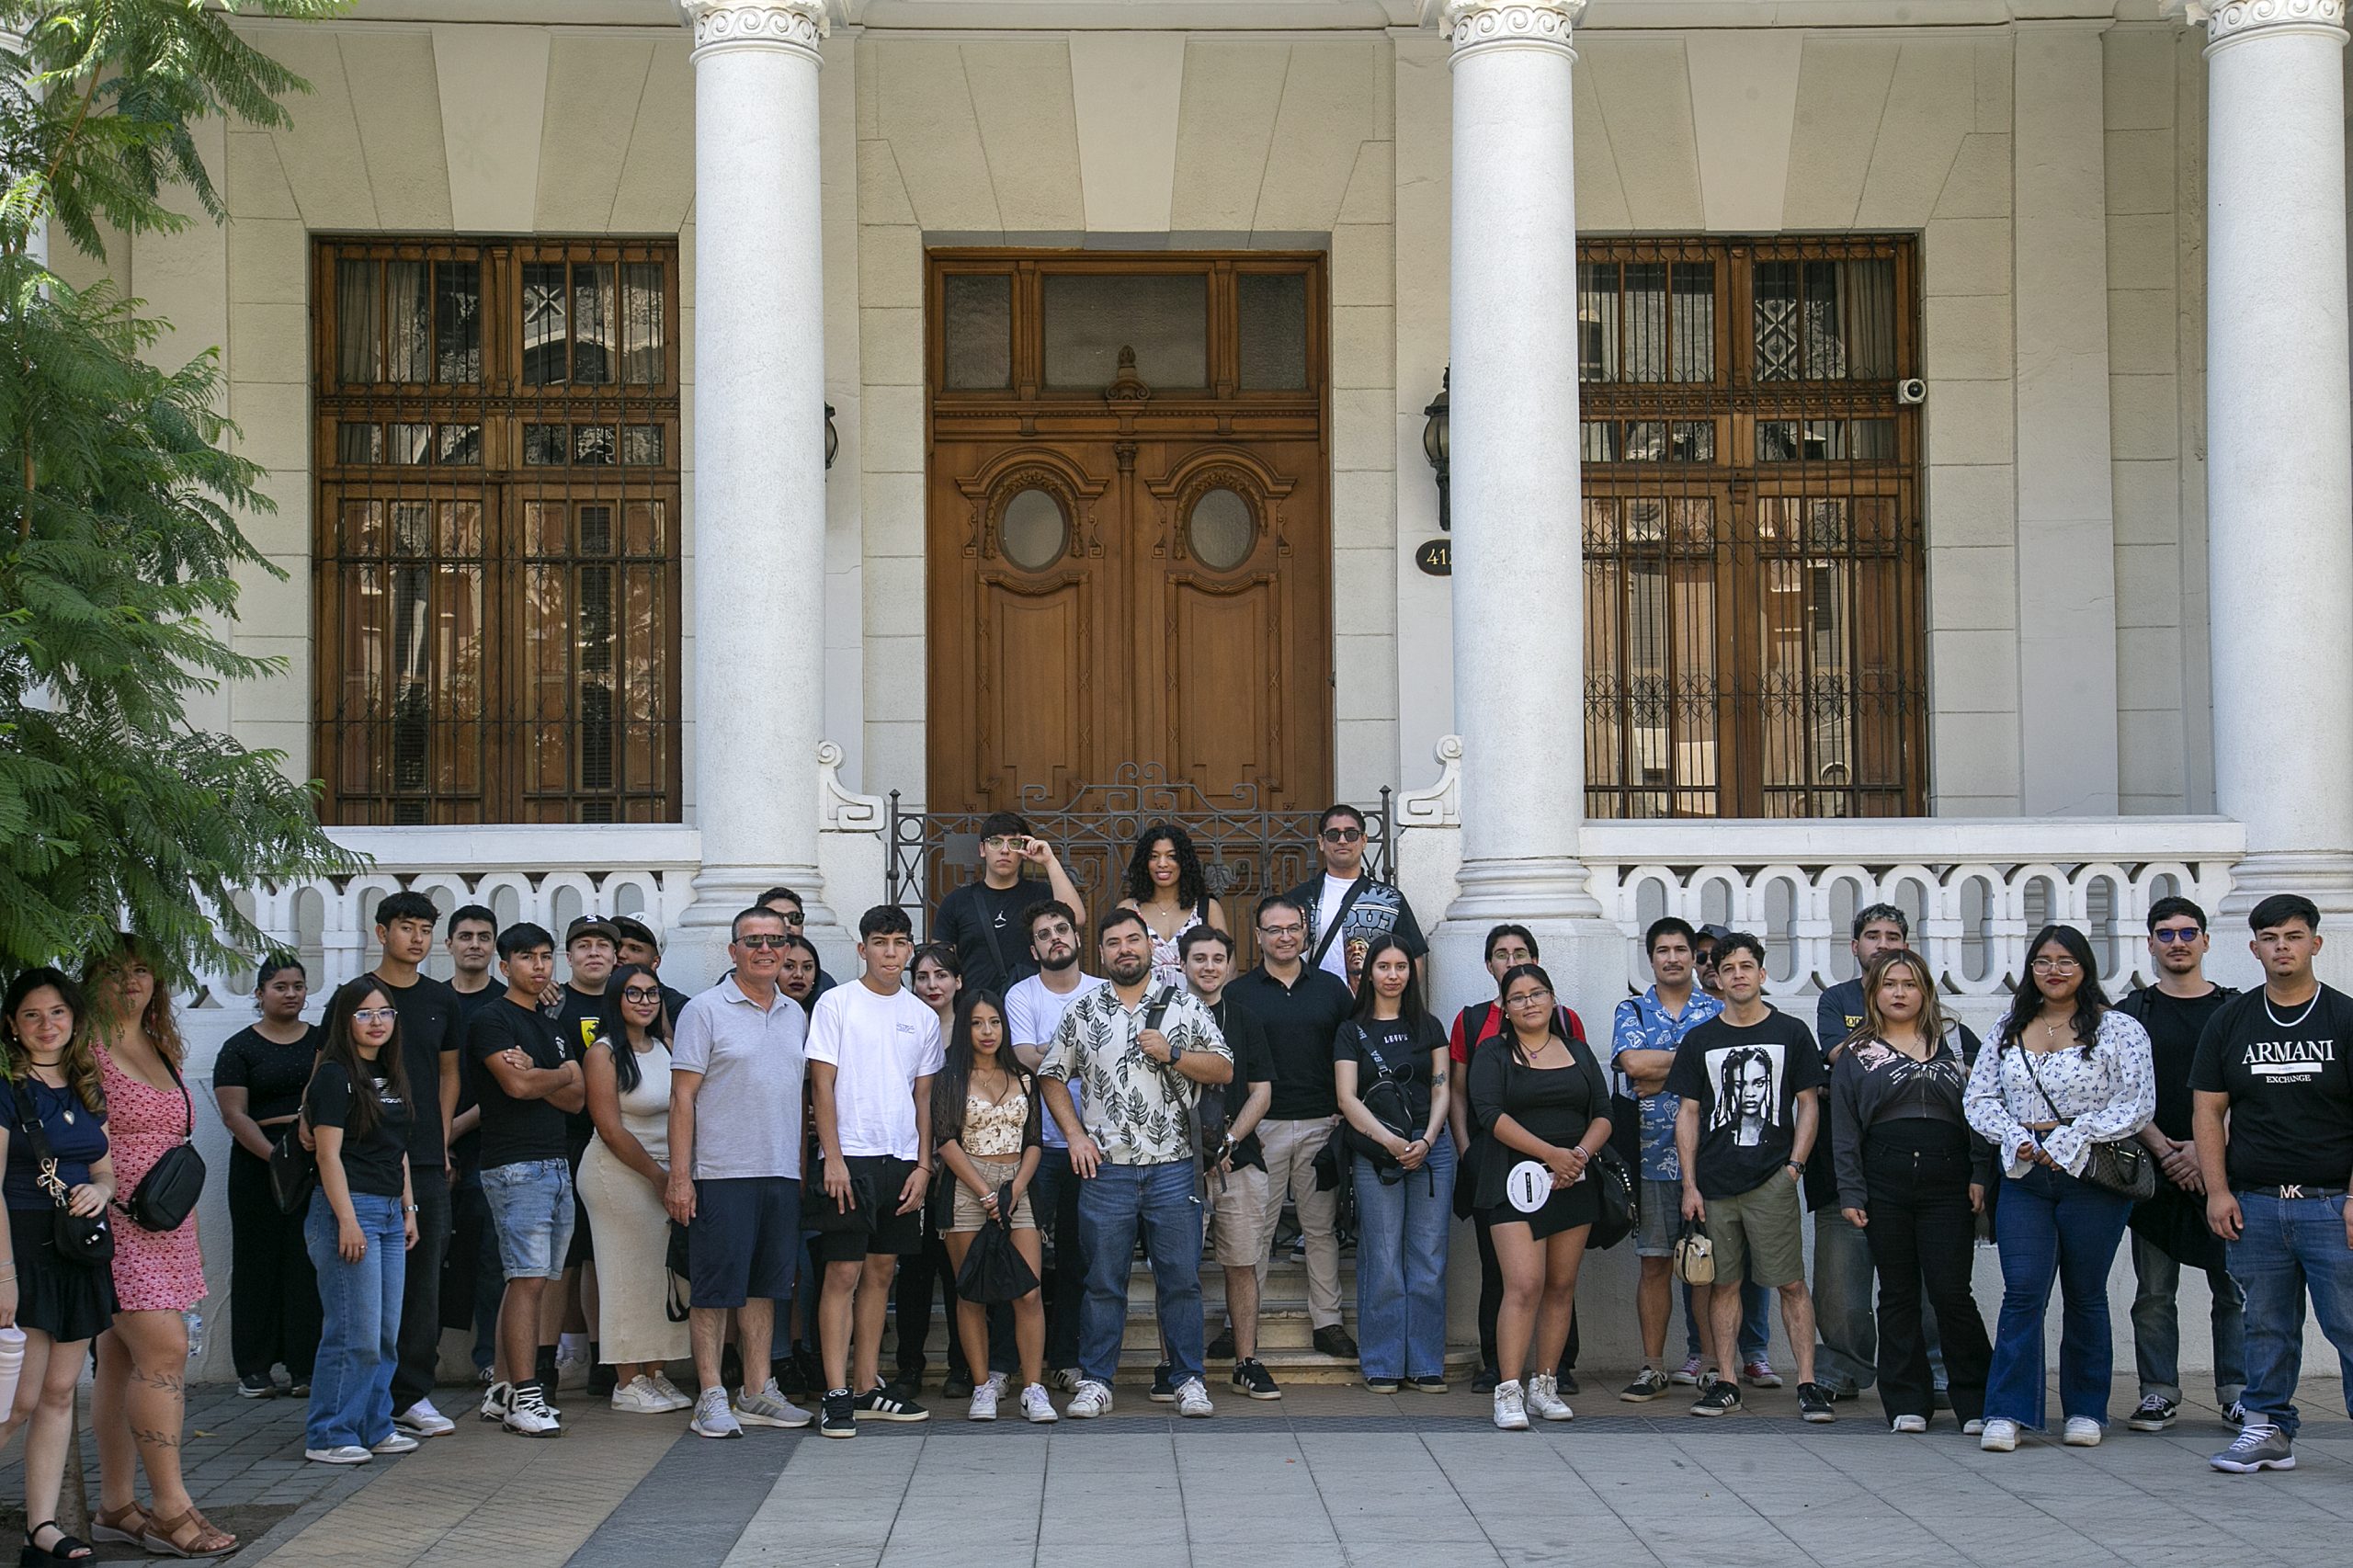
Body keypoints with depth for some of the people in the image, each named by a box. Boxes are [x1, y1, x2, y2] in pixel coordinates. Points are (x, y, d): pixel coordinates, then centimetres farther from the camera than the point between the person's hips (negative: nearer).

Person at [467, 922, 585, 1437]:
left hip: (556, 1164, 8)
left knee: (529, 1280, 7)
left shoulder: (551, 1026, 21)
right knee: (528, 1279, -12)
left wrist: (535, 1075, -9)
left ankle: (502, 1391, 11)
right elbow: (516, 1084, -17)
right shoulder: (491, 1019, -4)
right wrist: (562, 1074, 2)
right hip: (515, 1165, -8)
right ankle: (524, 1396, -12)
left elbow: (576, 1099, 11)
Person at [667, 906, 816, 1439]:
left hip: (782, 1174, 6)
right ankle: (711, 1398, 1)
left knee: (765, 1285, 10)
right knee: (714, 1288, -3)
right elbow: (683, 1097, -6)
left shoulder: (795, 1014, 14)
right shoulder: (705, 1010, -3)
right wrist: (679, 1175, -12)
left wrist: (803, 1167, 13)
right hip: (722, 1173, -6)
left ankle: (758, 1392, 17)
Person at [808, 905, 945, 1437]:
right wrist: (834, 1158, -13)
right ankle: (838, 1395, -7)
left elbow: (923, 1097, 14)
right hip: (851, 1157, -5)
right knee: (844, 1273, -7)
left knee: (880, 1271, 9)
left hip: (902, 1160, 5)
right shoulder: (837, 1004, -2)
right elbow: (822, 1085, -6)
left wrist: (923, 1164, 5)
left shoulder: (922, 1016, 12)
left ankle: (868, 1388, 15)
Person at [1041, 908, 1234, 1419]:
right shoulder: (1082, 1012, 8)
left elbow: (1223, 1069, 5)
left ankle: (1189, 1380, 10)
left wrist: (1173, 1055, -9)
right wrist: (1075, 1135, 1)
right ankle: (1095, 1382, 11)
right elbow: (1052, 1076, 12)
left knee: (1182, 1279, 1)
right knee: (1103, 1281, 4)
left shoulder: (1184, 1007, 7)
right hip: (1105, 1167, 0)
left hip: (1173, 1166, 0)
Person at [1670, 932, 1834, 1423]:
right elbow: (1688, 1114, 10)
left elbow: (1809, 1106, 7)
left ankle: (1808, 1383, -2)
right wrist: (1689, 1185, 3)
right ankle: (1724, 1383, 11)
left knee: (1791, 1284, -4)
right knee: (1723, 1284, 5)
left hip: (1772, 1182, -2)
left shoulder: (1791, 1033, 6)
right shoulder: (1700, 1040, 10)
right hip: (1714, 1185, 2)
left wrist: (1793, 1167, -5)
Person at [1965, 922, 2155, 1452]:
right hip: (2023, 1175, 2)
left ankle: (2085, 1410, 17)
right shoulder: (2009, 1031, 13)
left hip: (2091, 1176, -2)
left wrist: (2068, 1141, -13)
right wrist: (2016, 1139, -8)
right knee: (2022, 1290, -8)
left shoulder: (2117, 1030, 1)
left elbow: (2137, 1104, -7)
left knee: (2085, 1296, 5)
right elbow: (1981, 1098, 12)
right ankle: (2007, 1413, -9)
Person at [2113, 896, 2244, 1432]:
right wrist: (2166, 1152, -10)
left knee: (2234, 1287, 1)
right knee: (2153, 1291, 1)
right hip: (2155, 1169, 0)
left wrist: (2207, 1149, -9)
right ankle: (2158, 1392, 8)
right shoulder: (2132, 1012, 8)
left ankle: (2237, 1392, 8)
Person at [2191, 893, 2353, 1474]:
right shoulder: (2230, 1022, 10)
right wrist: (2218, 1191, 0)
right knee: (2267, 1328, 8)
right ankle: (2269, 1431, 16)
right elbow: (2208, 1109, 10)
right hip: (2254, 1204, 3)